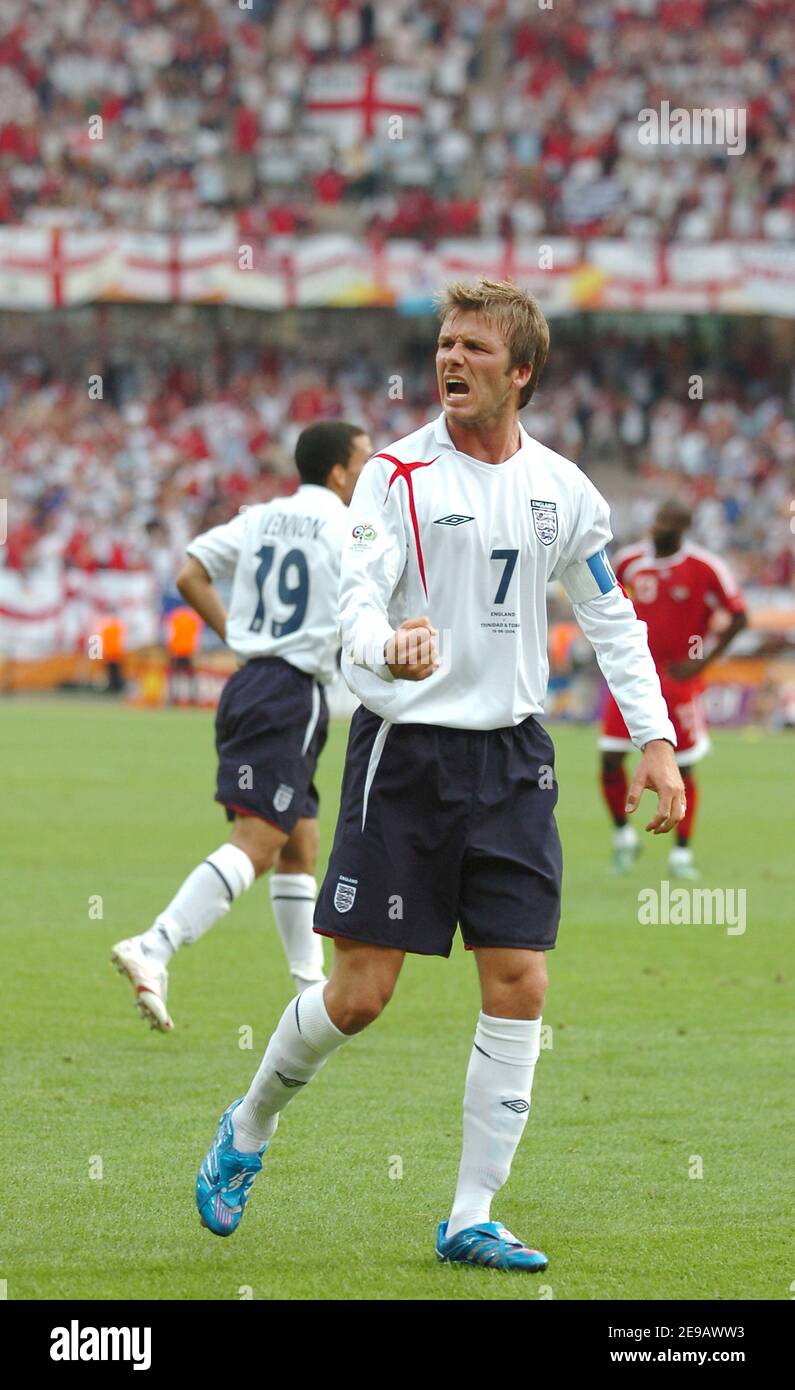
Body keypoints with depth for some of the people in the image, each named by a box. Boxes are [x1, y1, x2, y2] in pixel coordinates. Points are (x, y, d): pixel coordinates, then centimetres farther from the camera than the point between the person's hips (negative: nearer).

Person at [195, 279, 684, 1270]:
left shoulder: (561, 489, 6)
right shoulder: (398, 474, -6)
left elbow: (611, 619, 17)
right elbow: (355, 599, -17)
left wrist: (655, 740, 9)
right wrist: (386, 645, -40)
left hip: (512, 758, 4)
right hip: (404, 749, -3)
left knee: (518, 985, -5)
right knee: (359, 994, -5)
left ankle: (471, 1219, 4)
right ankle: (248, 1131, 23)